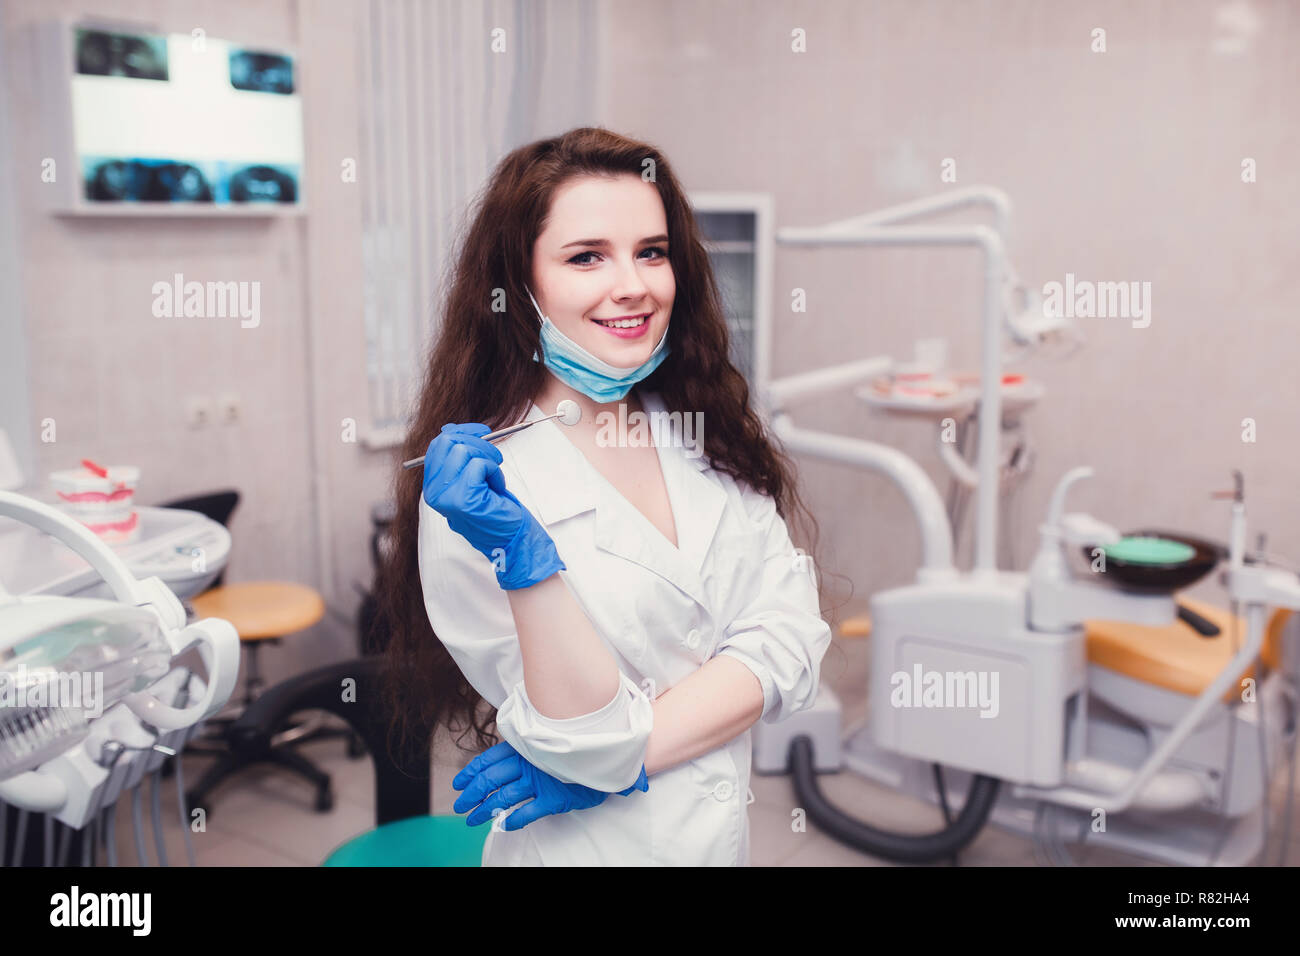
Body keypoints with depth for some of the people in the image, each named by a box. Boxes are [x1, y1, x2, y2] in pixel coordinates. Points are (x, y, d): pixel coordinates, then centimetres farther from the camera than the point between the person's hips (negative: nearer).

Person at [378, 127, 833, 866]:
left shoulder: (708, 434, -4)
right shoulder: (475, 482, -19)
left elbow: (787, 644, -11)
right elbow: (593, 743, -21)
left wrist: (632, 751, -22)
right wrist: (524, 555, -34)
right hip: (592, 844, -4)